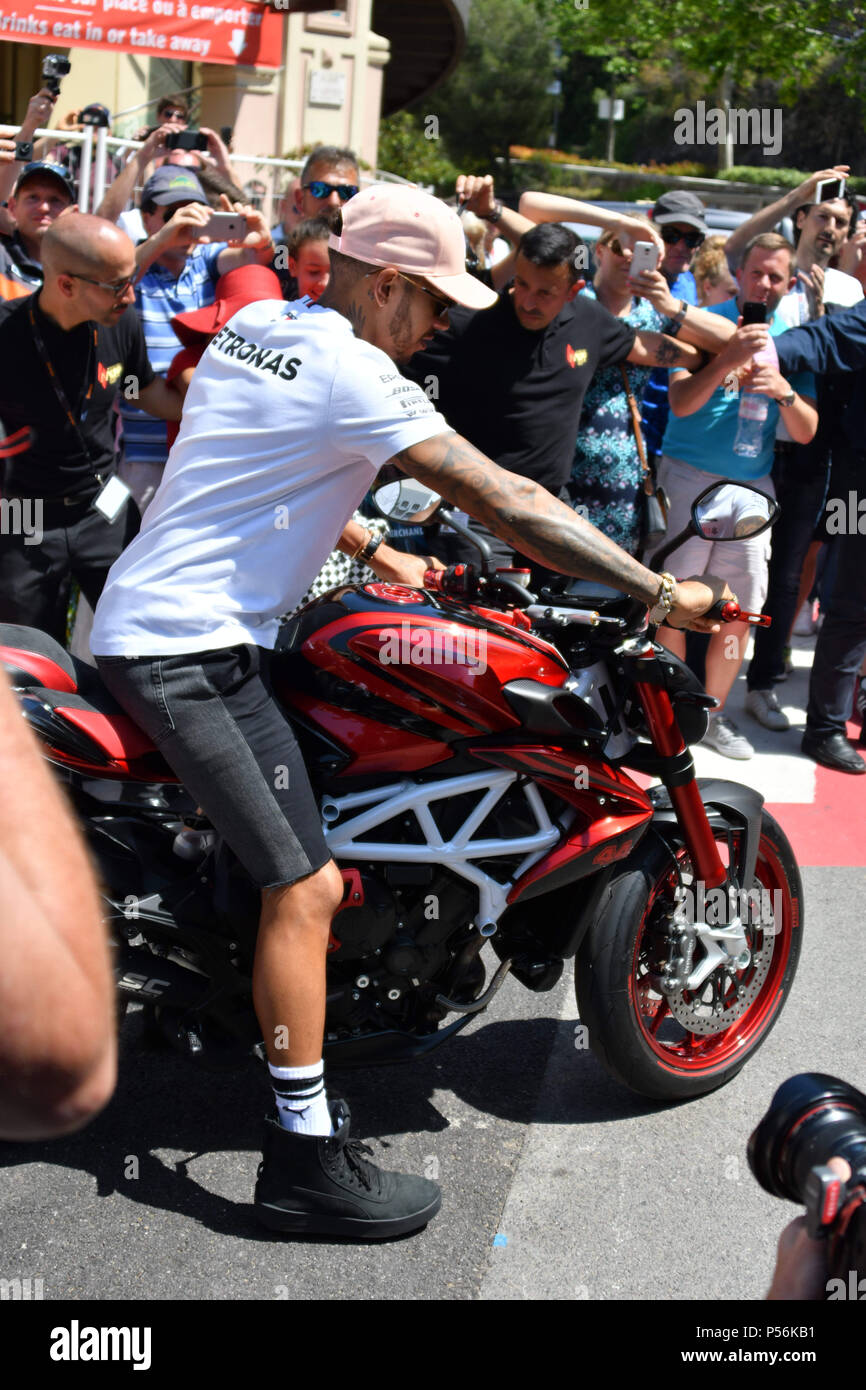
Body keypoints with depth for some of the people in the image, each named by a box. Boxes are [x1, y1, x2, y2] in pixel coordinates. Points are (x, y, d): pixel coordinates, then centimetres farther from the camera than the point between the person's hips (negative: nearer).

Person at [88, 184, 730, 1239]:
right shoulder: (351, 375, -16)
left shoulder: (255, 324, 12)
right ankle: (305, 1161, -9)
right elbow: (505, 502, -19)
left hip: (145, 623, 10)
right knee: (308, 887, -12)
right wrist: (662, 593, -15)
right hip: (192, 648, -10)